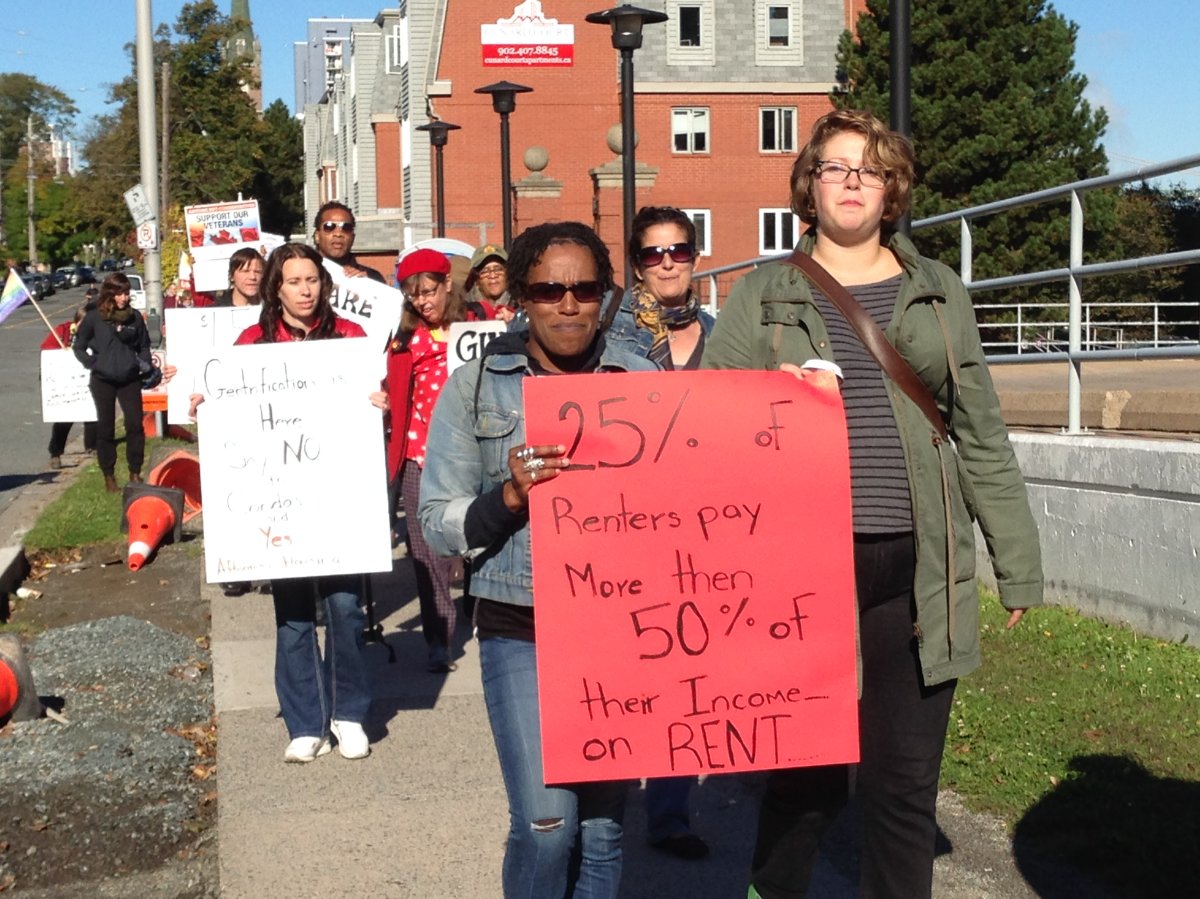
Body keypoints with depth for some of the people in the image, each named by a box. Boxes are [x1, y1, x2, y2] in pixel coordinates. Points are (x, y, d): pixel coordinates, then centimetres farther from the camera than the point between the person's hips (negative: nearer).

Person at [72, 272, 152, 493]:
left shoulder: (135, 316, 1)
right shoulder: (94, 317, -5)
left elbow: (144, 345, 14)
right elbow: (78, 346, 4)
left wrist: (144, 364, 1)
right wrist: (93, 364, -6)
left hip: (130, 379, 1)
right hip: (103, 381, -1)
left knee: (135, 424, -4)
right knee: (106, 428, 5)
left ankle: (135, 473, 7)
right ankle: (109, 477, 14)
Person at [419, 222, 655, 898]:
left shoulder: (642, 381, 4)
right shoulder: (476, 387, 2)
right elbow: (439, 526, 0)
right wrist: (510, 494, -17)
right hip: (521, 631, -2)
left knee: (603, 825, 8)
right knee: (547, 825, -11)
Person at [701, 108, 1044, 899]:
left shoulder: (937, 293, 11)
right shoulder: (761, 297, 7)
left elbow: (981, 436, 11)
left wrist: (1019, 562, 8)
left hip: (914, 570, 2)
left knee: (906, 782, 7)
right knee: (804, 778, 7)